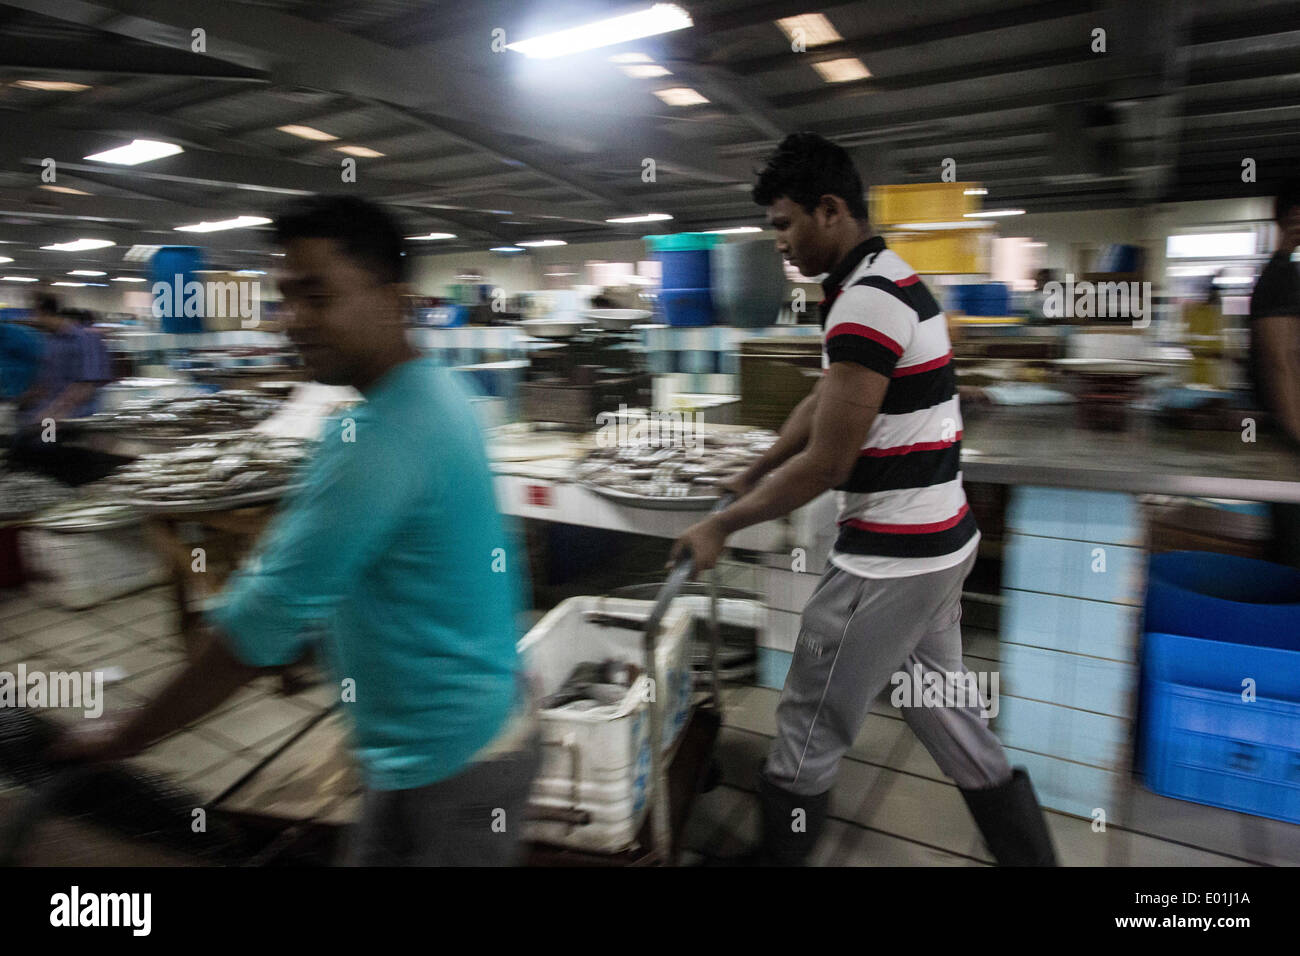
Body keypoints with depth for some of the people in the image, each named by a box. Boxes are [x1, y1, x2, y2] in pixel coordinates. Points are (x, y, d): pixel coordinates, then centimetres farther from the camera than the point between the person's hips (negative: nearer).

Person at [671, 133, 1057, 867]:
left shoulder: (866, 300, -20)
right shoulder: (894, 281, 13)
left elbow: (827, 463, -21)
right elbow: (824, 405, 18)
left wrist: (723, 526, -11)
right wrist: (754, 475, 17)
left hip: (891, 558, -10)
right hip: (936, 544, 10)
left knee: (809, 729, 7)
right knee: (948, 716, 21)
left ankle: (778, 852, 26)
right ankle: (1031, 855, 34)